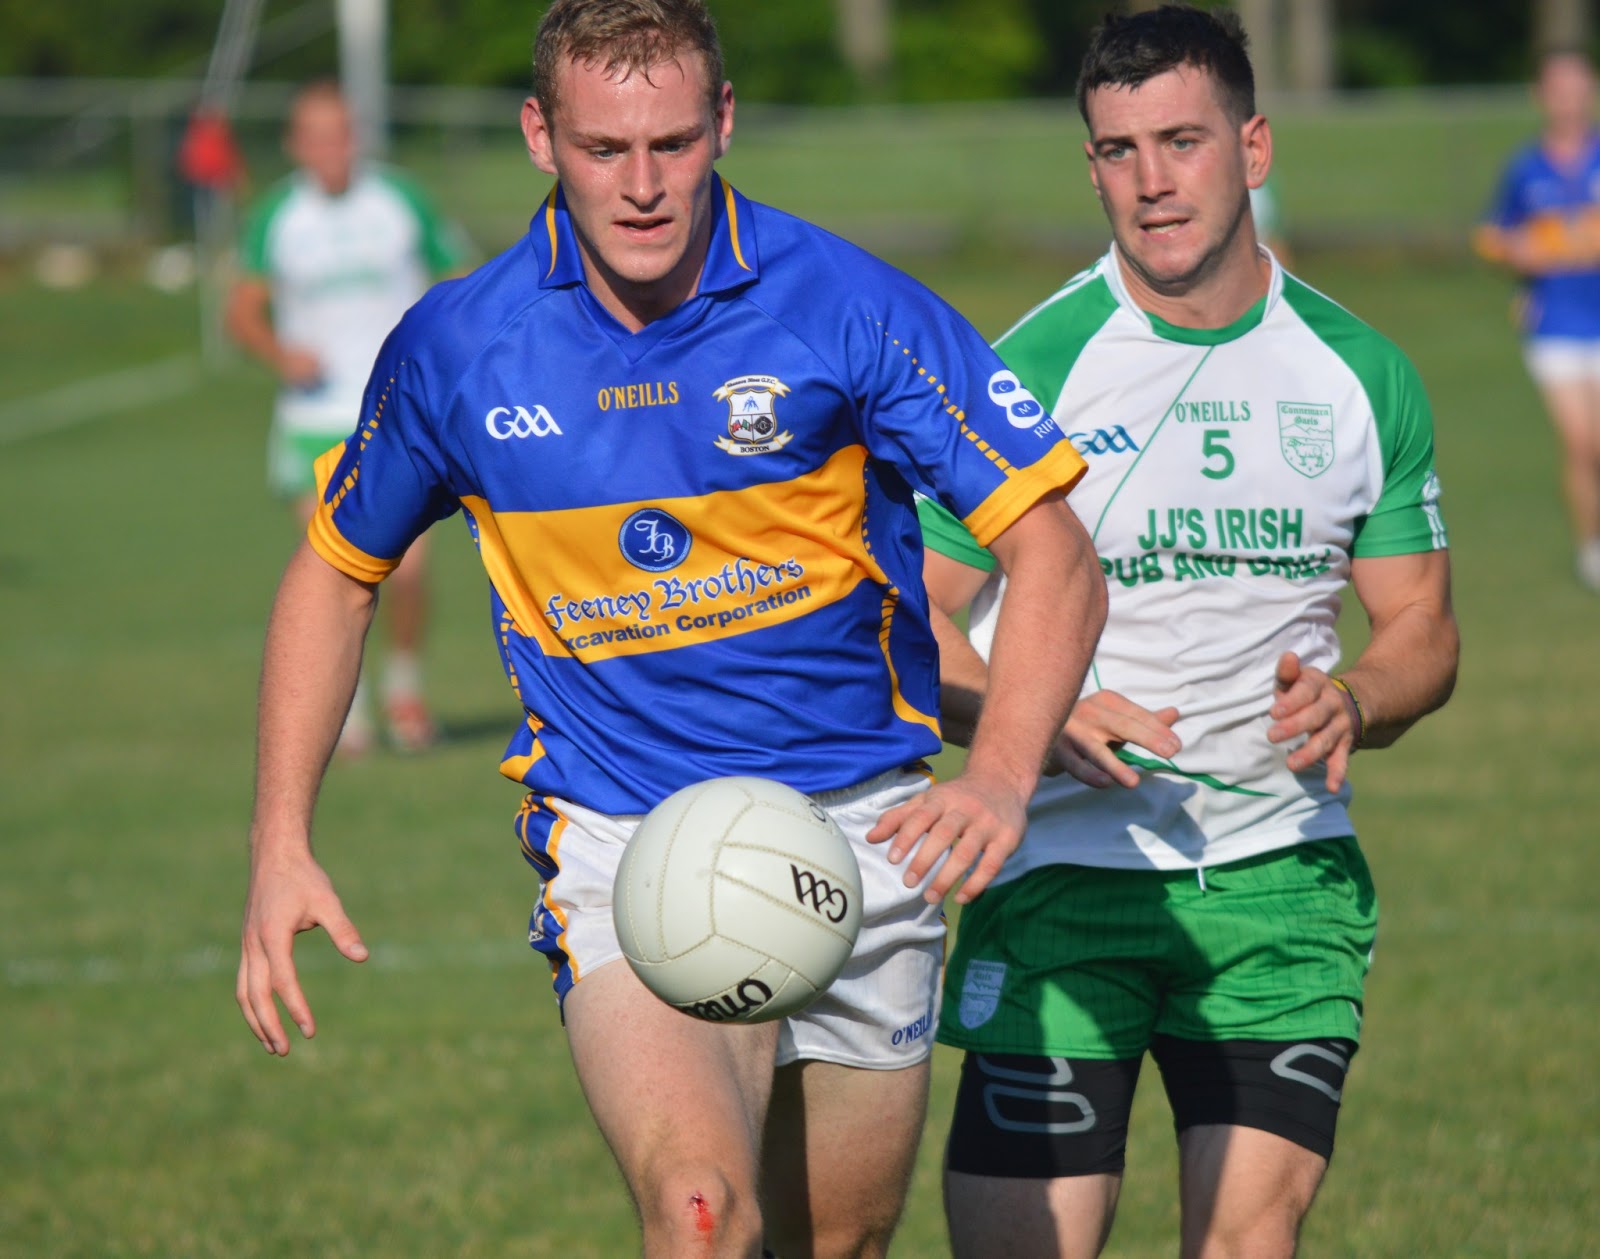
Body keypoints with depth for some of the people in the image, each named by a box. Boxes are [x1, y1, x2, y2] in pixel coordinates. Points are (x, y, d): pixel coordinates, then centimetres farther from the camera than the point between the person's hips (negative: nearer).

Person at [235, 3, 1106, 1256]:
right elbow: (336, 571, 13)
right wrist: (282, 845, 5)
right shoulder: (455, 348, -4)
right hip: (620, 840, -1)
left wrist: (1000, 779, -29)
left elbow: (1054, 556, -11)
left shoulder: (848, 307, -11)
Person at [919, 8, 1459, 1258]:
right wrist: (1047, 719, -19)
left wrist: (1349, 704, -9)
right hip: (1065, 869, -2)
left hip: (1285, 871, 2)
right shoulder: (1032, 370, -4)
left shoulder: (1359, 374, 6)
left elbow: (1423, 629, 13)